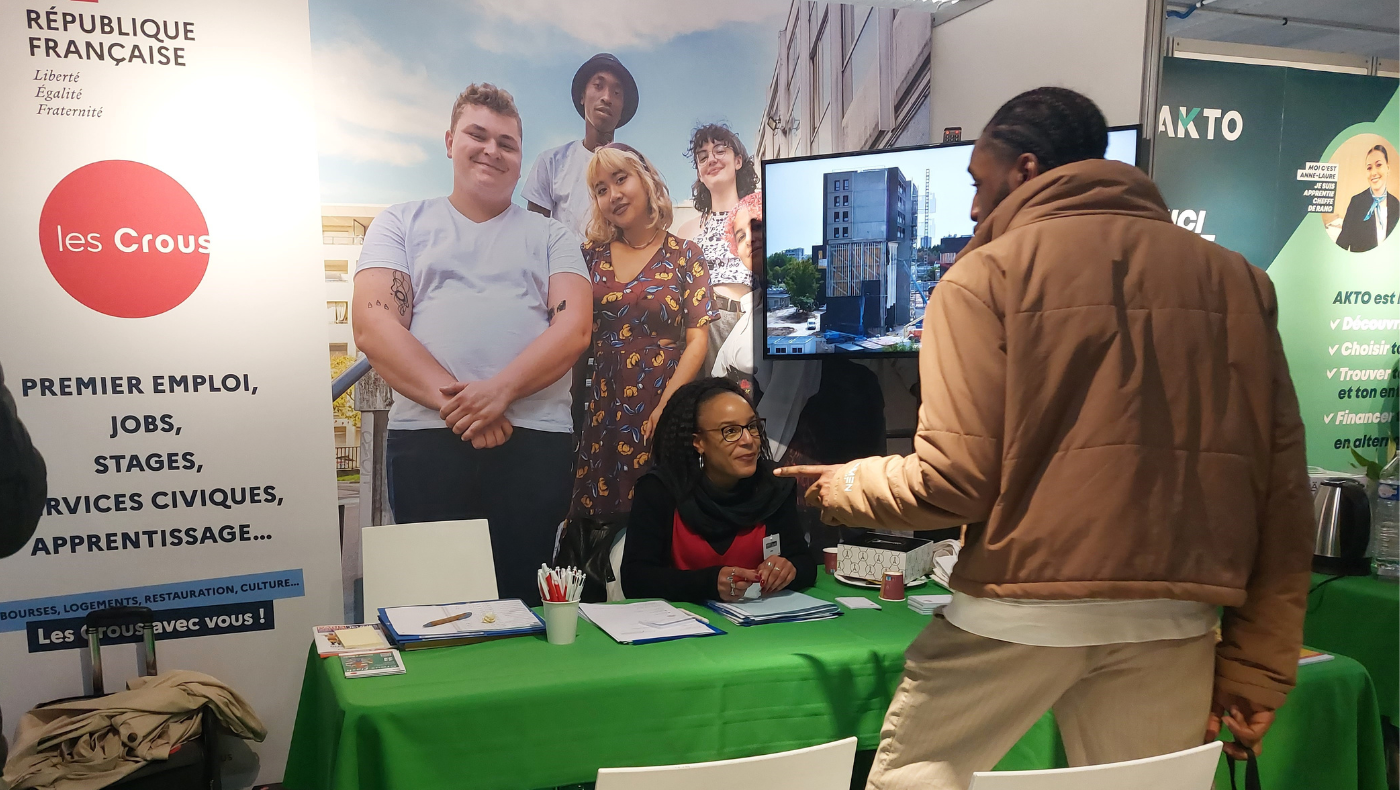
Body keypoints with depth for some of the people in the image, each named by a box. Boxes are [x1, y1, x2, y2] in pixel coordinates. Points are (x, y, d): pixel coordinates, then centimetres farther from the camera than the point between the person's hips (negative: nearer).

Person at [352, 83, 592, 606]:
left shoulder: (551, 237, 17)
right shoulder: (401, 224, 15)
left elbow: (574, 327, 2)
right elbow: (373, 327, 1)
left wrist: (500, 390, -15)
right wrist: (454, 401, -13)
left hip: (535, 439, 0)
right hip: (426, 436, 0)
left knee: (521, 598, 2)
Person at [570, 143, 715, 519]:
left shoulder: (684, 256, 1)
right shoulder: (591, 254, 8)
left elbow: (697, 341, -4)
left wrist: (665, 407, -13)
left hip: (664, 400, -2)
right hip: (601, 405, 2)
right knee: (594, 508, 6)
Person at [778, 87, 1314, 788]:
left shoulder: (989, 272, -1)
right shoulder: (1234, 277, 11)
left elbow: (955, 480, -9)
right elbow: (1283, 485, 7)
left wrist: (844, 485, 11)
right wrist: (1258, 666, 12)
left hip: (1020, 611, -4)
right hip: (1170, 623, 4)